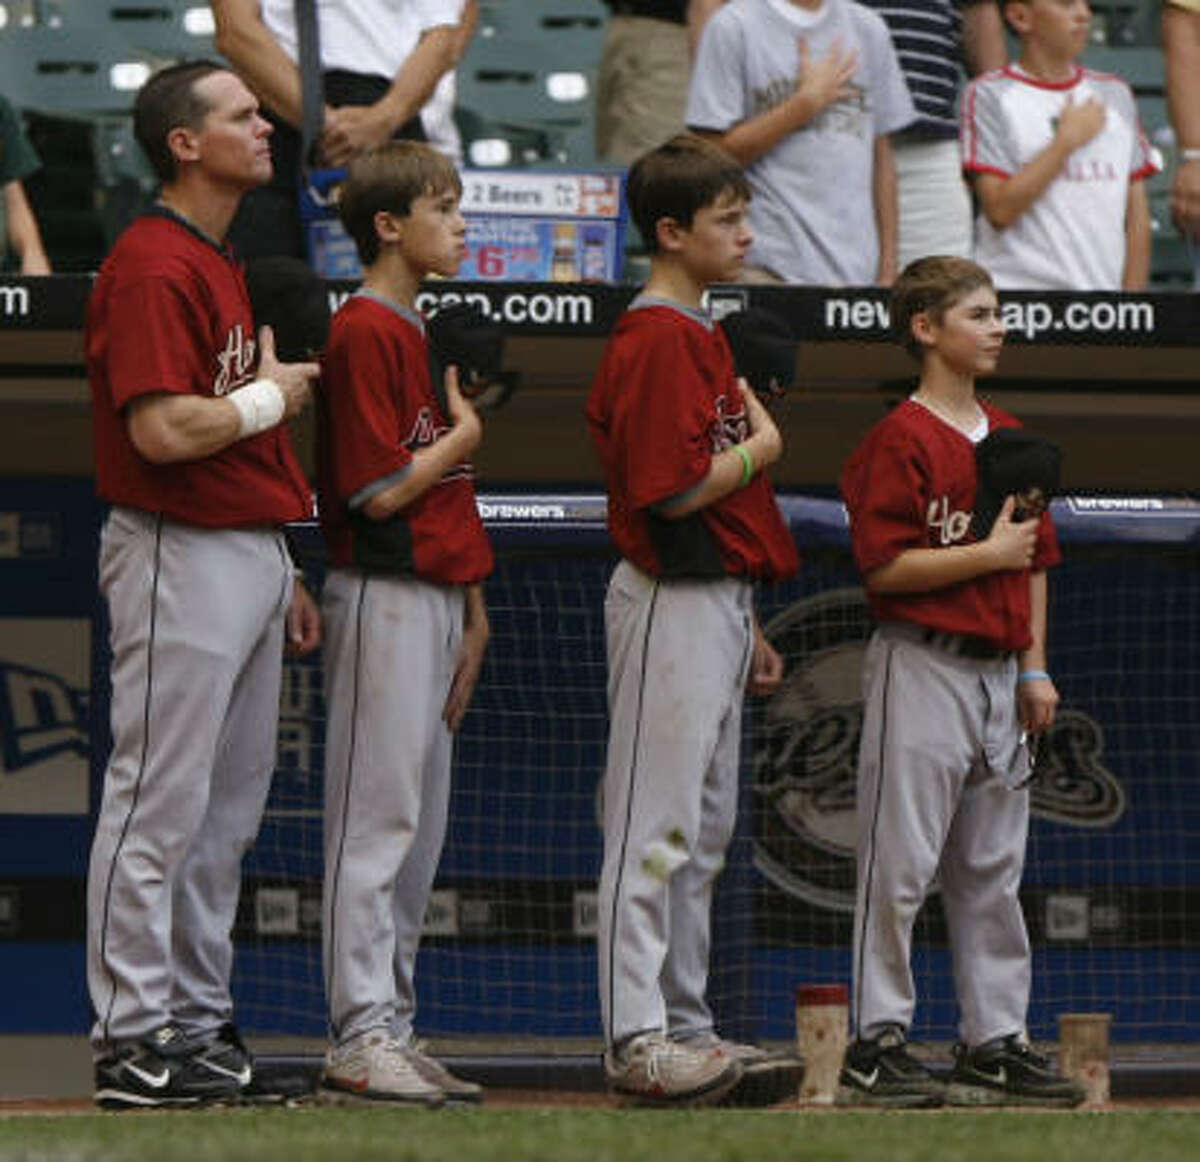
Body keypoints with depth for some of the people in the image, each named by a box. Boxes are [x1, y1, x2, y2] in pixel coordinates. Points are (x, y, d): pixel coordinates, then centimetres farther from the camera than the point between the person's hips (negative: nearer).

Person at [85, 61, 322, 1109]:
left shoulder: (221, 264, 17)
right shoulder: (153, 267, -15)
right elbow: (164, 430, -25)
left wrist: (283, 576, 20)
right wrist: (270, 396, -10)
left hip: (250, 554, 10)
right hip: (180, 560, -10)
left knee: (230, 808, 13)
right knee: (160, 803, -6)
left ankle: (200, 1023, 20)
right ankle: (133, 1041, -3)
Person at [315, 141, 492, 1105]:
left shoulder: (428, 332, 16)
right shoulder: (364, 335, -13)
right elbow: (380, 491, -18)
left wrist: (473, 609, 16)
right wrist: (465, 432, -5)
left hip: (438, 596, 10)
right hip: (385, 597, -10)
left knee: (422, 825, 11)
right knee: (378, 818, -7)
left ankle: (392, 1029, 16)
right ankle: (362, 1035, -5)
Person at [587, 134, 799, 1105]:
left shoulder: (700, 336, 17)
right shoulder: (655, 340, -15)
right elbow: (673, 488, -24)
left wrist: (747, 627, 21)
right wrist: (761, 450, -8)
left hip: (719, 603, 10)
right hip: (673, 602, -10)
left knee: (704, 831, 13)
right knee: (658, 824, -9)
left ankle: (685, 1025, 19)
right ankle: (638, 1037, -9)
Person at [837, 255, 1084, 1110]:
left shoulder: (1009, 437, 14)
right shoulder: (900, 439, -9)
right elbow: (884, 564, -16)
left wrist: (1034, 671, 12)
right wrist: (989, 553, -16)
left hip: (997, 672, 8)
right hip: (922, 666, -8)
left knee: (994, 869, 11)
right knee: (901, 862, -5)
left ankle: (996, 1040, 17)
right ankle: (879, 1043, -1)